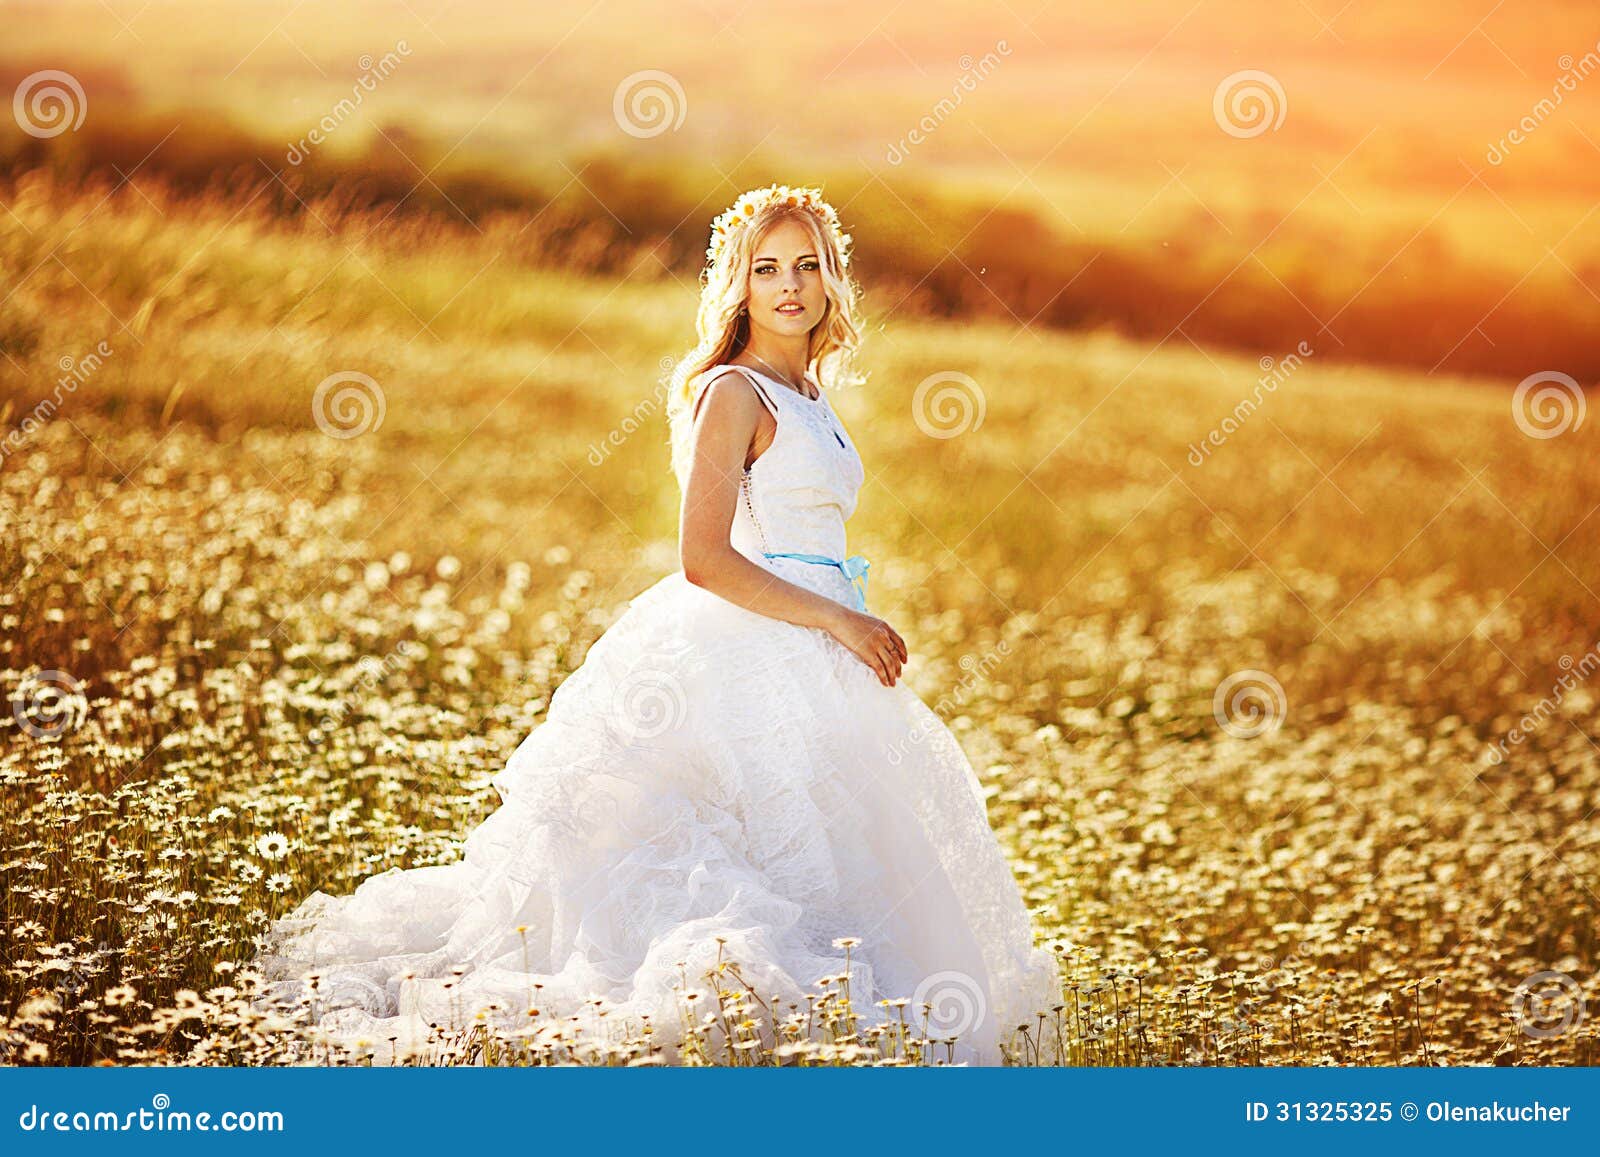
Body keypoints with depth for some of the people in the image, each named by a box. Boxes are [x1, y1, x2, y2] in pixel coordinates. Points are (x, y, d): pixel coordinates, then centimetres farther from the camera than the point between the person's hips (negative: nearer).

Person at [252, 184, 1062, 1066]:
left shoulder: (807, 394, 16)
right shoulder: (733, 392, -10)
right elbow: (705, 560, -18)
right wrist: (837, 620, -16)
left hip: (805, 655, 9)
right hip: (745, 657, -9)